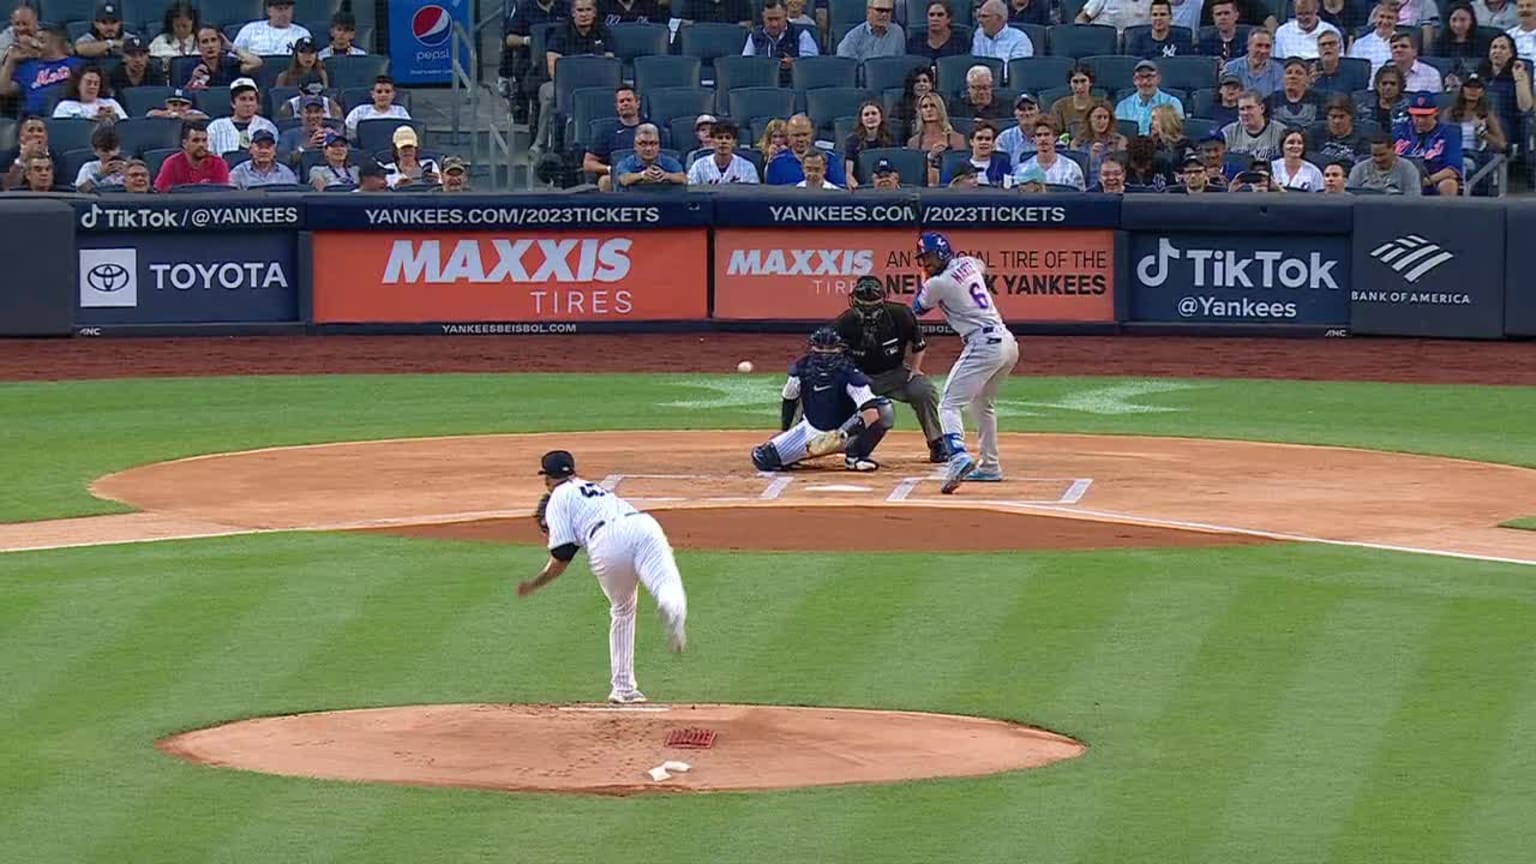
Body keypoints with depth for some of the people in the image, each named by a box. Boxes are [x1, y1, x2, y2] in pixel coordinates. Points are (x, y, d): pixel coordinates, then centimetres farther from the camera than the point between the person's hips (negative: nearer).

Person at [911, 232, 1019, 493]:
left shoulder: (938, 284, -7)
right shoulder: (969, 263, 14)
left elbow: (917, 310, 11)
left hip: (983, 344, -8)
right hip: (1008, 342, 8)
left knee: (949, 405, -12)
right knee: (982, 403, 27)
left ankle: (959, 457, -36)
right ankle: (990, 466, 30)